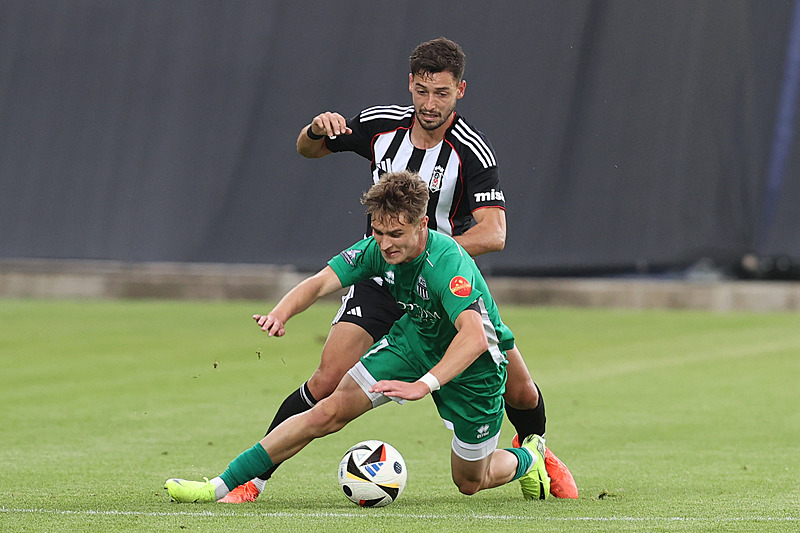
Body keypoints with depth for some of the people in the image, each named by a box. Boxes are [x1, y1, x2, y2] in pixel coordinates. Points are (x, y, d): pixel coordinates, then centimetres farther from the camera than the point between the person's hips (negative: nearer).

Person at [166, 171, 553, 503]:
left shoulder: (448, 263, -37)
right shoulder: (378, 248, -18)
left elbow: (475, 337, -48)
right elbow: (321, 282, -22)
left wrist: (424, 385, -59)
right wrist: (281, 312, -44)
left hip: (473, 366, -5)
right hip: (412, 341, 5)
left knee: (470, 481, 9)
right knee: (329, 412, -10)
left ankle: (528, 457, 43)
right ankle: (220, 487, -7)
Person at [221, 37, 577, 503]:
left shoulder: (472, 151, -19)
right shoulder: (381, 124, -7)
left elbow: (493, 234, -29)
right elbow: (308, 149, 10)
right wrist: (318, 129, -15)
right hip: (380, 284, 1)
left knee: (520, 391, -2)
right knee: (326, 382, -18)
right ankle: (253, 476, -7)